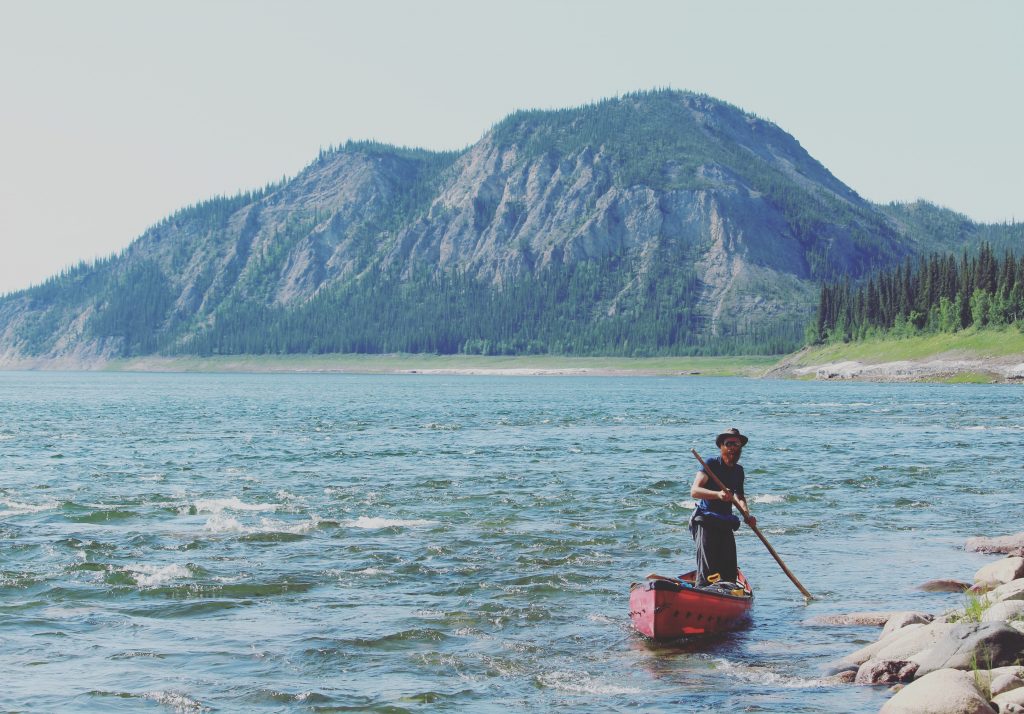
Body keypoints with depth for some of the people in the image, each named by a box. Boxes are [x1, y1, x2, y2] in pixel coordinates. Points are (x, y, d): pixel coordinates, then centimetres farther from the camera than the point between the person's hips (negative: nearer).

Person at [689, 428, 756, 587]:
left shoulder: (738, 470, 11)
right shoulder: (711, 464, -9)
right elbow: (694, 491, -20)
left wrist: (746, 513, 3)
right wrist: (717, 494, -36)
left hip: (726, 523, 7)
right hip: (705, 522, -6)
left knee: (730, 571, 5)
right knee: (707, 571, -14)